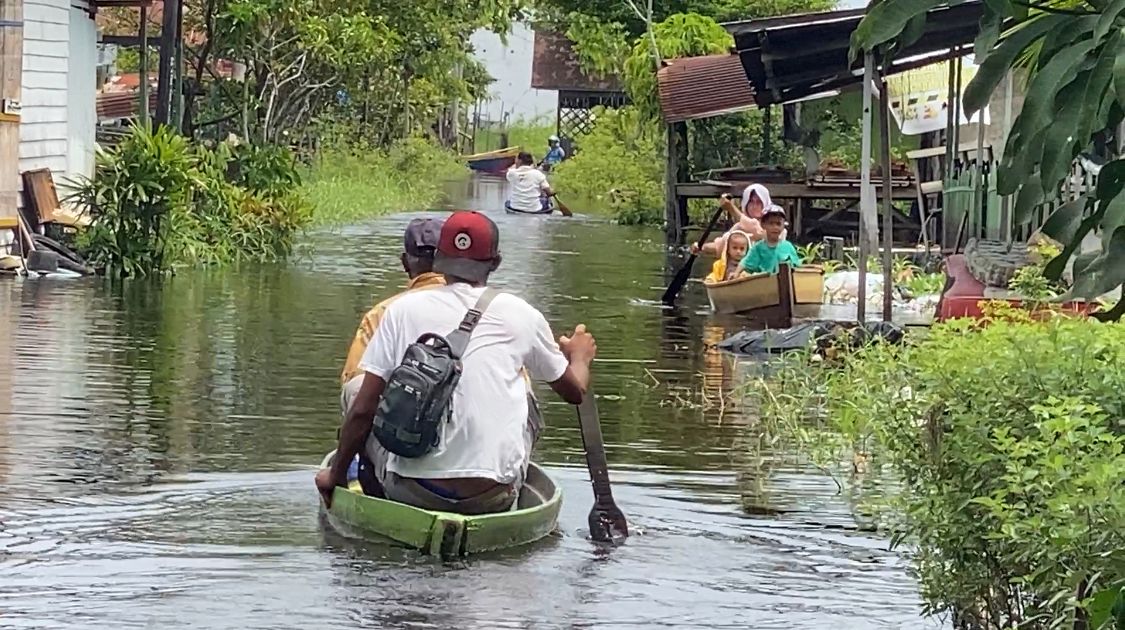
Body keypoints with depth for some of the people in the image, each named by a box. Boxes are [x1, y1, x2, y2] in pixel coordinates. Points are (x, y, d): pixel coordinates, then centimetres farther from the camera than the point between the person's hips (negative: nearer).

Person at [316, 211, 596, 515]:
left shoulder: (403, 309, 1)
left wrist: (336, 473, 17)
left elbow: (363, 410, 0)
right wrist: (580, 358, 41)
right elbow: (575, 392, 17)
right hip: (491, 498, 0)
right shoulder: (520, 314, 2)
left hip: (411, 492, 0)